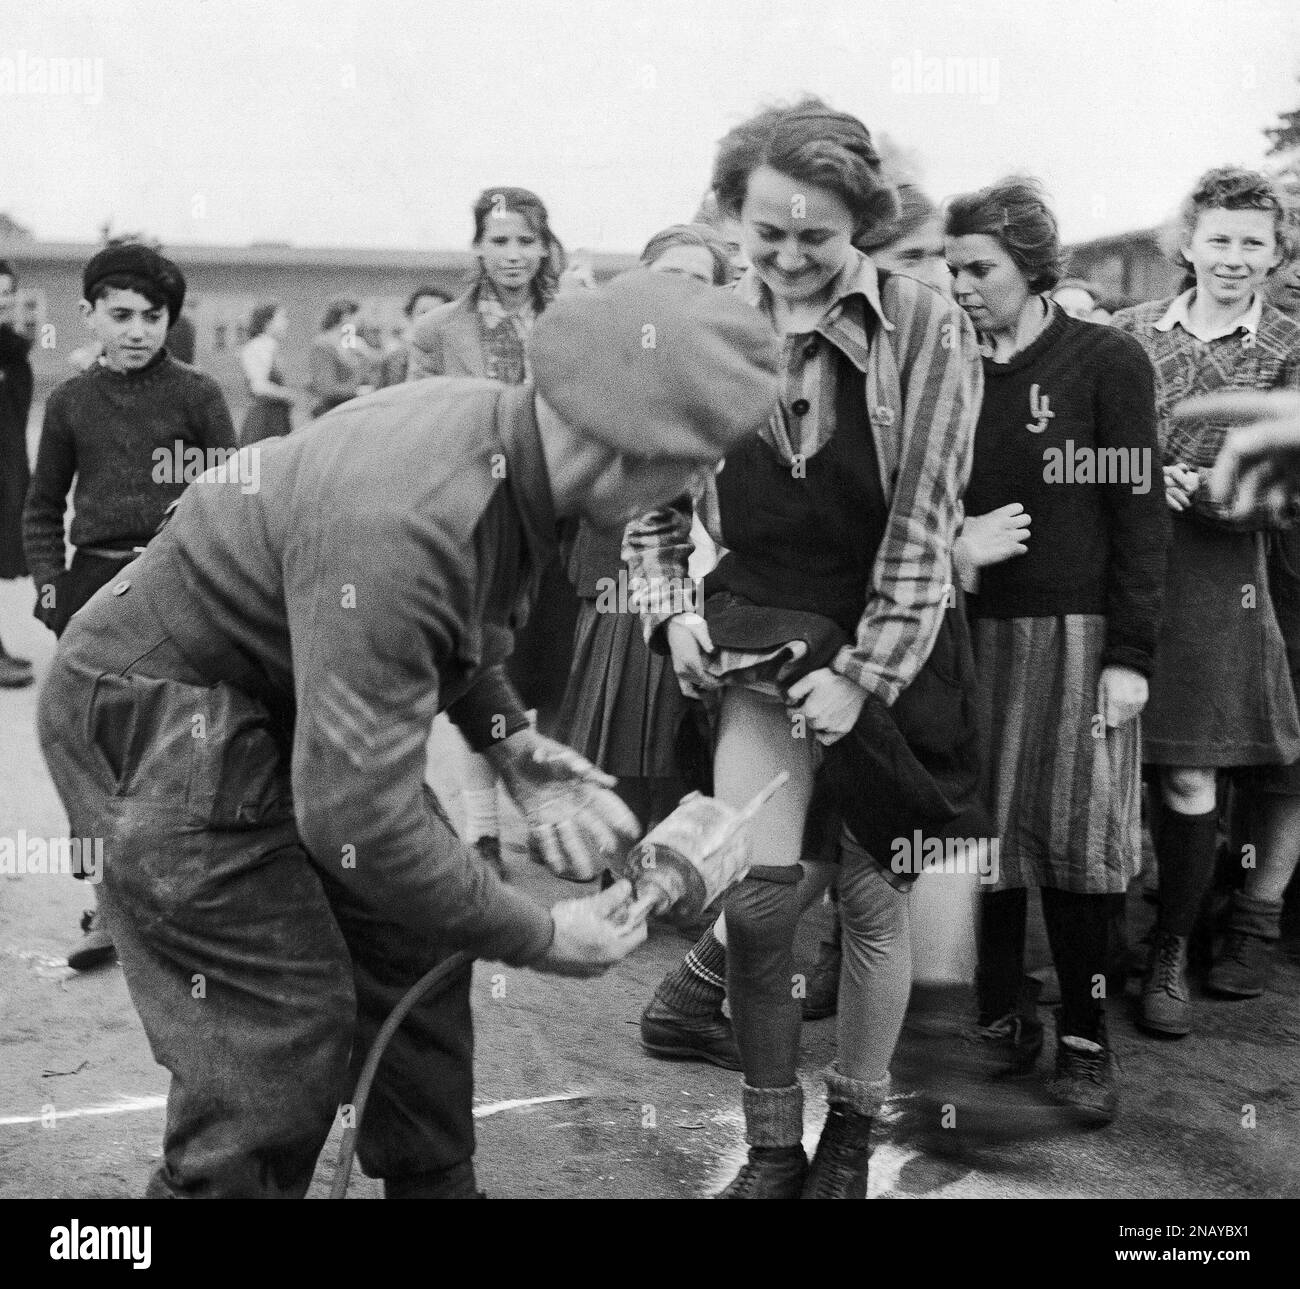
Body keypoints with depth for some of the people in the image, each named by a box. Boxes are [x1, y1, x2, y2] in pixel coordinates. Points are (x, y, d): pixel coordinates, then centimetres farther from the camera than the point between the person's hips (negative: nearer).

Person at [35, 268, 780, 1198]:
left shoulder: (501, 425, -9)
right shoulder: (398, 524, -37)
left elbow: (460, 624, 12)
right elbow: (358, 818, -34)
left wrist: (511, 744, -2)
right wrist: (538, 937, -22)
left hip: (289, 702, 9)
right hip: (159, 716, -8)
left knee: (414, 952, 11)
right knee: (282, 1031, -9)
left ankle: (434, 1184, 28)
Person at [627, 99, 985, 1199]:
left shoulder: (926, 331, -11)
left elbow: (923, 528, -12)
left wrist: (861, 677, -15)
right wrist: (669, 609, -4)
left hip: (892, 647, -1)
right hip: (766, 630, 1)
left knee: (874, 894, 7)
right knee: (767, 883, -13)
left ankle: (851, 1138, 31)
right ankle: (772, 1149, 11)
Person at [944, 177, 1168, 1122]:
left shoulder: (1108, 361, -1)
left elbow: (1139, 513, -5)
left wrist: (1130, 653, -10)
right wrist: (951, 547, -4)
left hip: (1072, 635, -3)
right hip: (969, 634, 4)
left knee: (1072, 839, 0)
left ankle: (1086, 1039, 13)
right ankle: (1001, 1019, 18)